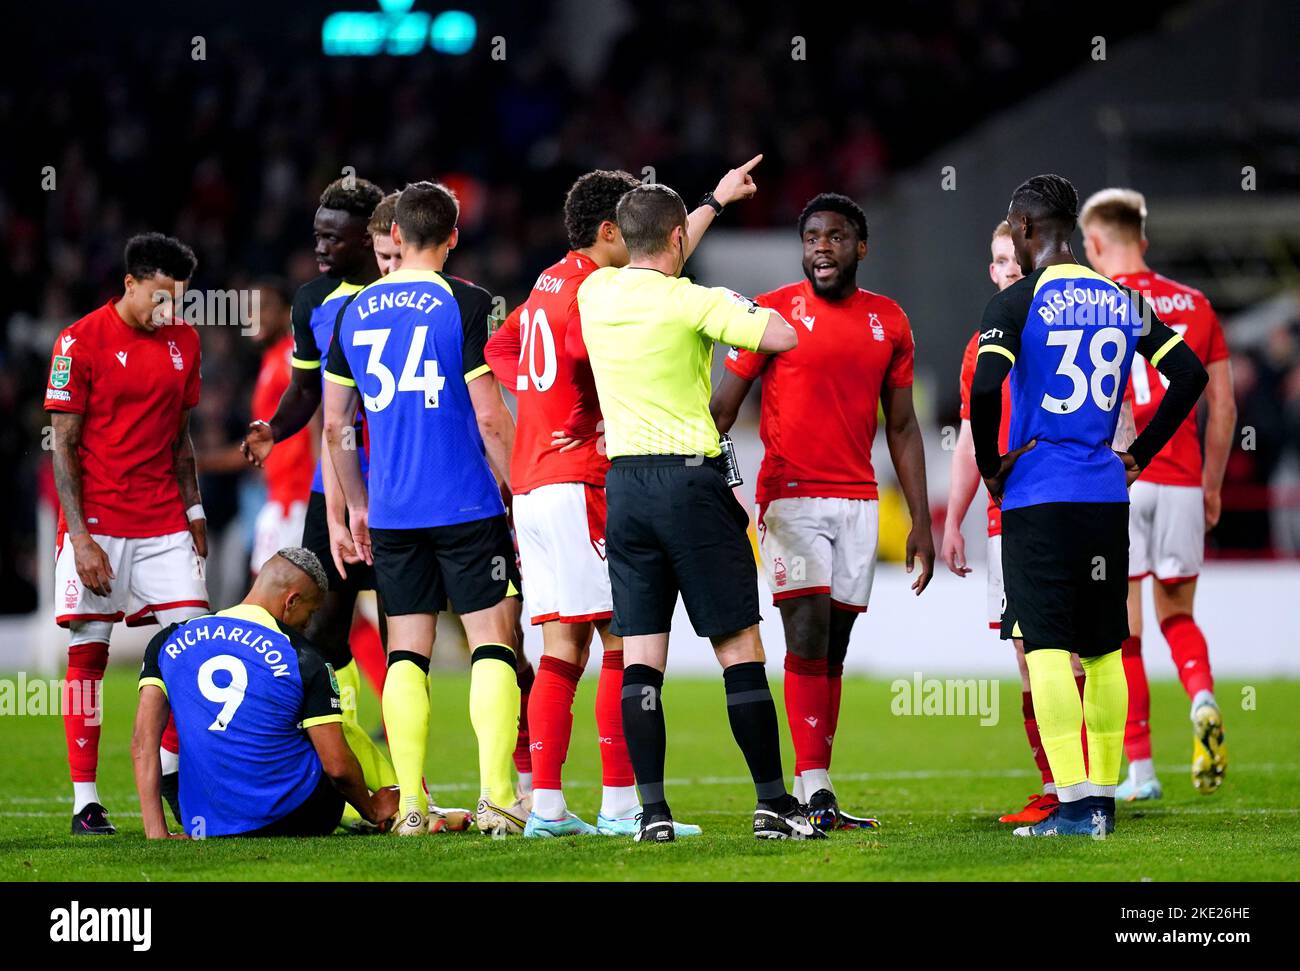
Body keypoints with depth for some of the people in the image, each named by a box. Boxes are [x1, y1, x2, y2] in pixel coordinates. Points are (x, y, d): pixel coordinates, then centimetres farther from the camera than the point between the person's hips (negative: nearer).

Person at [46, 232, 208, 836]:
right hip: (97, 526, -5)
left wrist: (193, 510, 10)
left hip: (163, 524, 5)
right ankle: (85, 801, 2)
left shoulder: (182, 342, 9)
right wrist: (81, 537, -12)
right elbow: (63, 447, -7)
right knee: (87, 653, -2)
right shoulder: (81, 343, -7)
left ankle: (170, 765, 11)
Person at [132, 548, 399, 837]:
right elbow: (337, 766, -3)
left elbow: (143, 742, -1)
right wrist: (373, 811, 17)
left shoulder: (170, 640, 7)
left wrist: (156, 835, -1)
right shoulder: (303, 659, -2)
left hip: (208, 830, 3)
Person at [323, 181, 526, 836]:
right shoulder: (466, 305, -7)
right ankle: (495, 797, -9)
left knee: (407, 651, 8)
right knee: (493, 642, 1)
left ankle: (409, 804, 3)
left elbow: (335, 424, 12)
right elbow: (490, 418, -10)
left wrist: (358, 506, 22)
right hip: (467, 508, -4)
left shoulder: (354, 312, 8)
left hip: (391, 511, 4)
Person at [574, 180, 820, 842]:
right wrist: (742, 307, 8)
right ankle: (773, 803, 1)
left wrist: (716, 201, 41)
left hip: (623, 485, 5)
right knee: (739, 649, 0)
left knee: (640, 657, 3)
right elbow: (784, 337, -14)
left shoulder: (597, 294, 8)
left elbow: (654, 269, 28)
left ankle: (652, 810, -3)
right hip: (689, 481, -5)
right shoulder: (692, 302, -10)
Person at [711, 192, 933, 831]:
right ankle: (813, 792, -15)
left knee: (834, 648, 5)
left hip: (858, 502, 4)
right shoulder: (774, 312, -2)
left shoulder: (889, 323, 10)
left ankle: (816, 792, 8)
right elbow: (723, 407, 0)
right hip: (789, 497, -4)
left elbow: (902, 428, 16)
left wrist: (921, 520, 12)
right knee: (808, 631, -13)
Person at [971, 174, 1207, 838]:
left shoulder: (1016, 303, -8)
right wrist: (1138, 455, 15)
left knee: (1044, 646, -6)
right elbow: (1190, 375, 10)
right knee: (1102, 650, 12)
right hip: (1106, 493, 6)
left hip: (1037, 495, -6)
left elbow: (985, 389, -20)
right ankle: (1103, 798, 14)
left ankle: (1074, 804, -14)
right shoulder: (1123, 302, 10)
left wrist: (990, 466, -5)